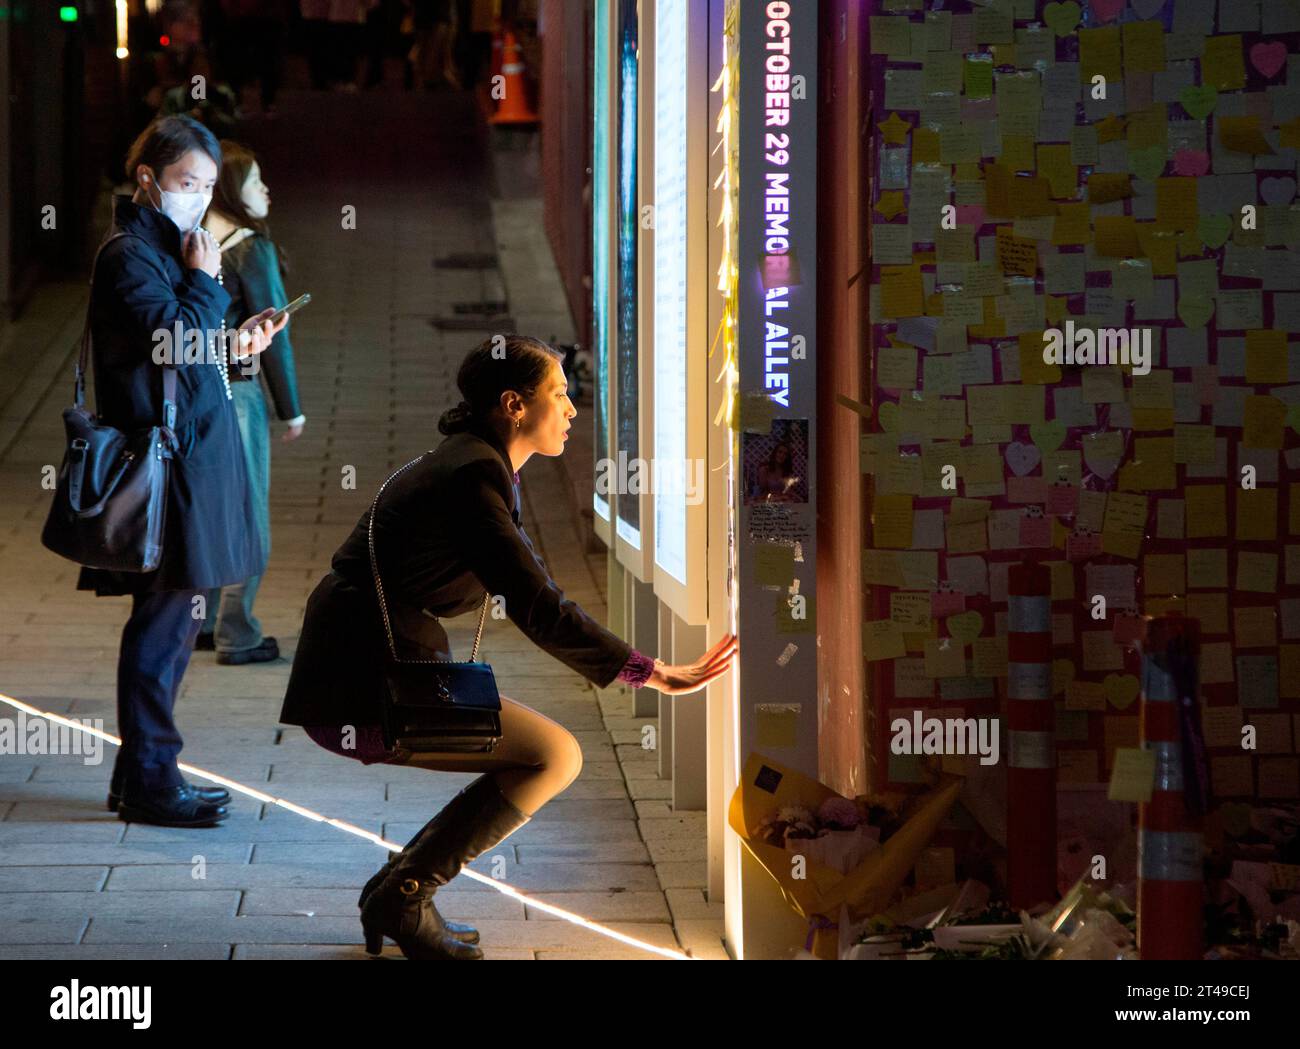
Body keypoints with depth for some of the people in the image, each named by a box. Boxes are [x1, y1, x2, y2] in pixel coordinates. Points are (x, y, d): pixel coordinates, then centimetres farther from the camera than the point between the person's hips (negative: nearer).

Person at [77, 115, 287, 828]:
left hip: (189, 457, 10)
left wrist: (233, 342, 13)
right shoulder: (130, 255, -12)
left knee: (169, 622, 13)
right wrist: (206, 281, -12)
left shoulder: (164, 249, 18)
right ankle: (148, 782, -1)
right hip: (166, 463, -10)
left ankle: (143, 774, 20)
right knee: (162, 622, -6)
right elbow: (174, 345, -23)